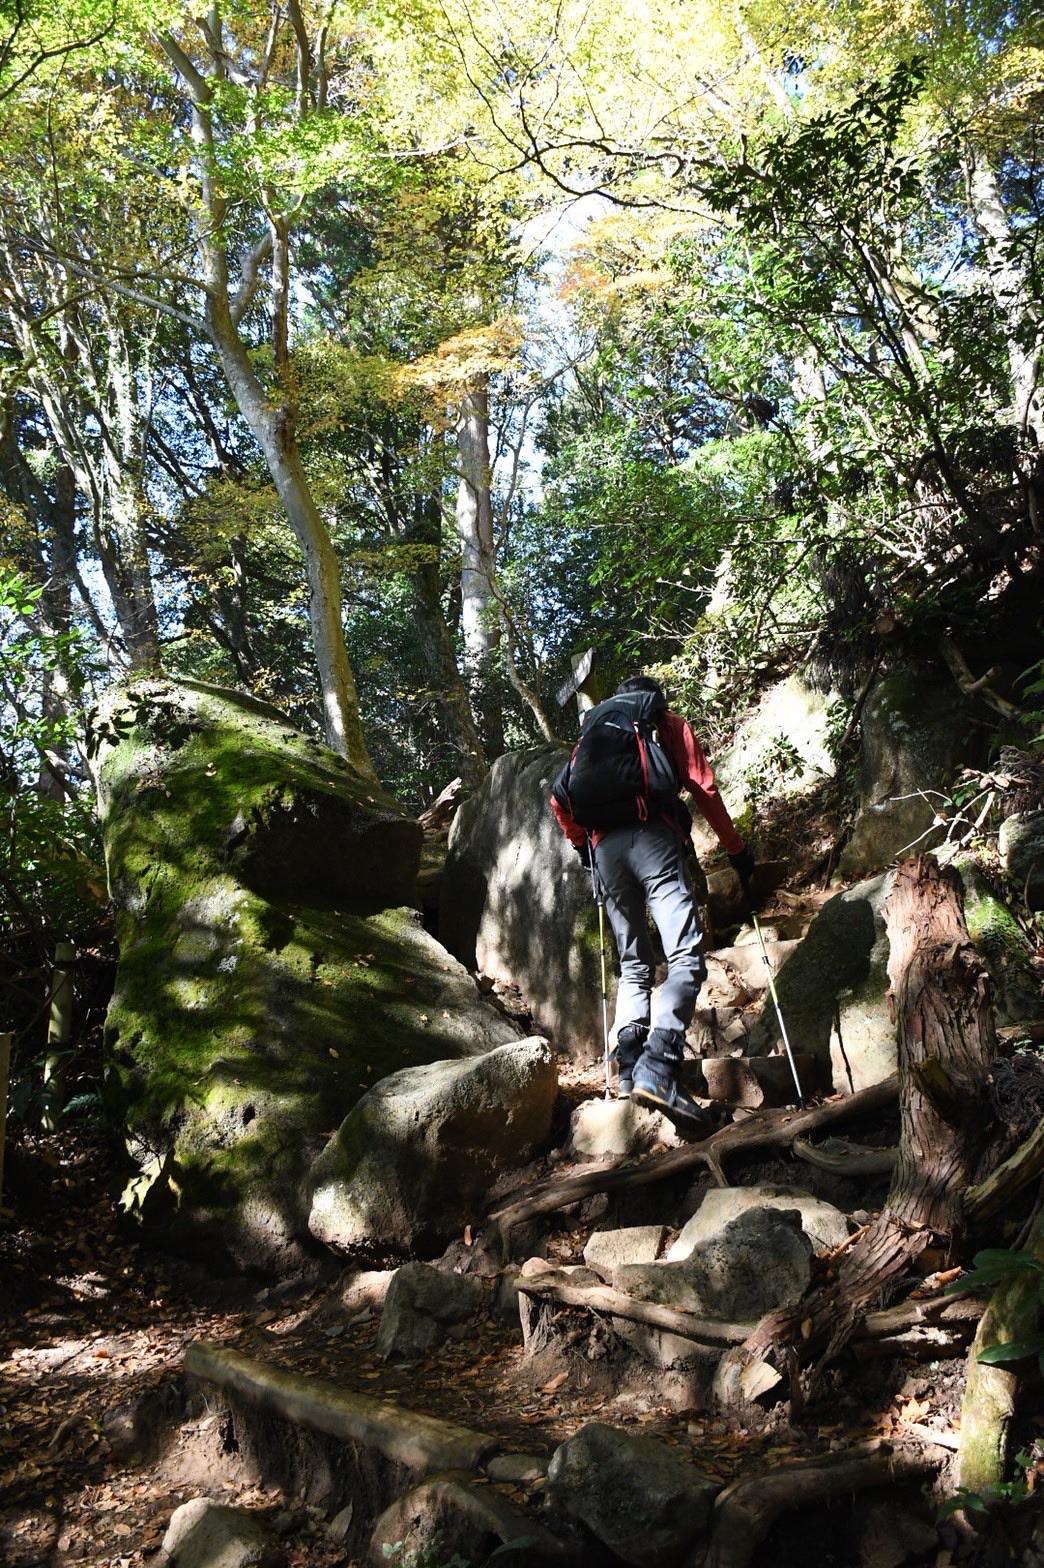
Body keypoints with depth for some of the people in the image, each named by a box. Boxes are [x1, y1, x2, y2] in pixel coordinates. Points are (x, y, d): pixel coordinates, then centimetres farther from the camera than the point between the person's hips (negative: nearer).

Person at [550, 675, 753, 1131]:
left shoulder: (593, 728, 30)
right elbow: (704, 788, 10)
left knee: (634, 964, 14)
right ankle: (658, 1067, -33)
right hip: (653, 837, -5)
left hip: (605, 848, 5)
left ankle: (629, 1066, -5)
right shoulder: (668, 723, 20)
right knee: (686, 957, -13)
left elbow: (560, 798, 19)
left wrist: (583, 845, 32)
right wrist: (736, 848, 15)